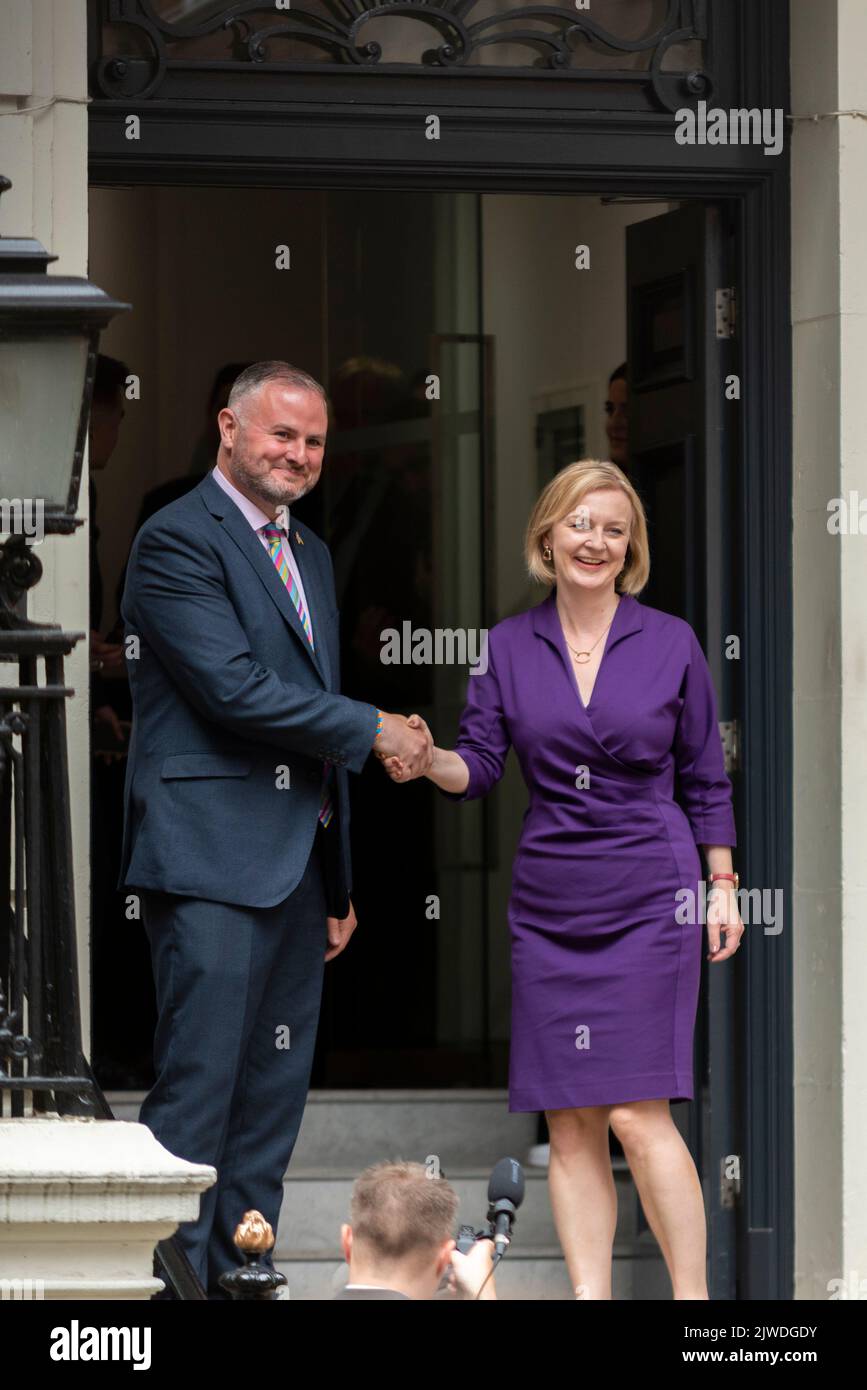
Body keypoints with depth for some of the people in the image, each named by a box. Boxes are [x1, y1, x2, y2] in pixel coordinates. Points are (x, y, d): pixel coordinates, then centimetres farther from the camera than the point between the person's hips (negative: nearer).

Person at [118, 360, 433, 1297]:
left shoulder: (309, 554, 20)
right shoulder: (177, 540, -8)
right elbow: (234, 686, -18)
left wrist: (338, 884, 22)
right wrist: (374, 730, -10)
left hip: (299, 865, 9)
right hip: (213, 860, -9)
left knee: (272, 1098, 9)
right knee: (197, 1088, -10)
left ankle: (237, 1282, 13)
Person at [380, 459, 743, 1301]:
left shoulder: (670, 644, 2)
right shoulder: (509, 646, 6)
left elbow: (705, 780, 7)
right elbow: (479, 766, 3)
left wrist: (722, 885, 3)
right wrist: (426, 761, -17)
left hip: (649, 900, -3)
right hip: (548, 905, 3)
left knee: (637, 1116, -11)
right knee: (570, 1124, 1)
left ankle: (692, 1296, -2)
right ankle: (589, 1296, 6)